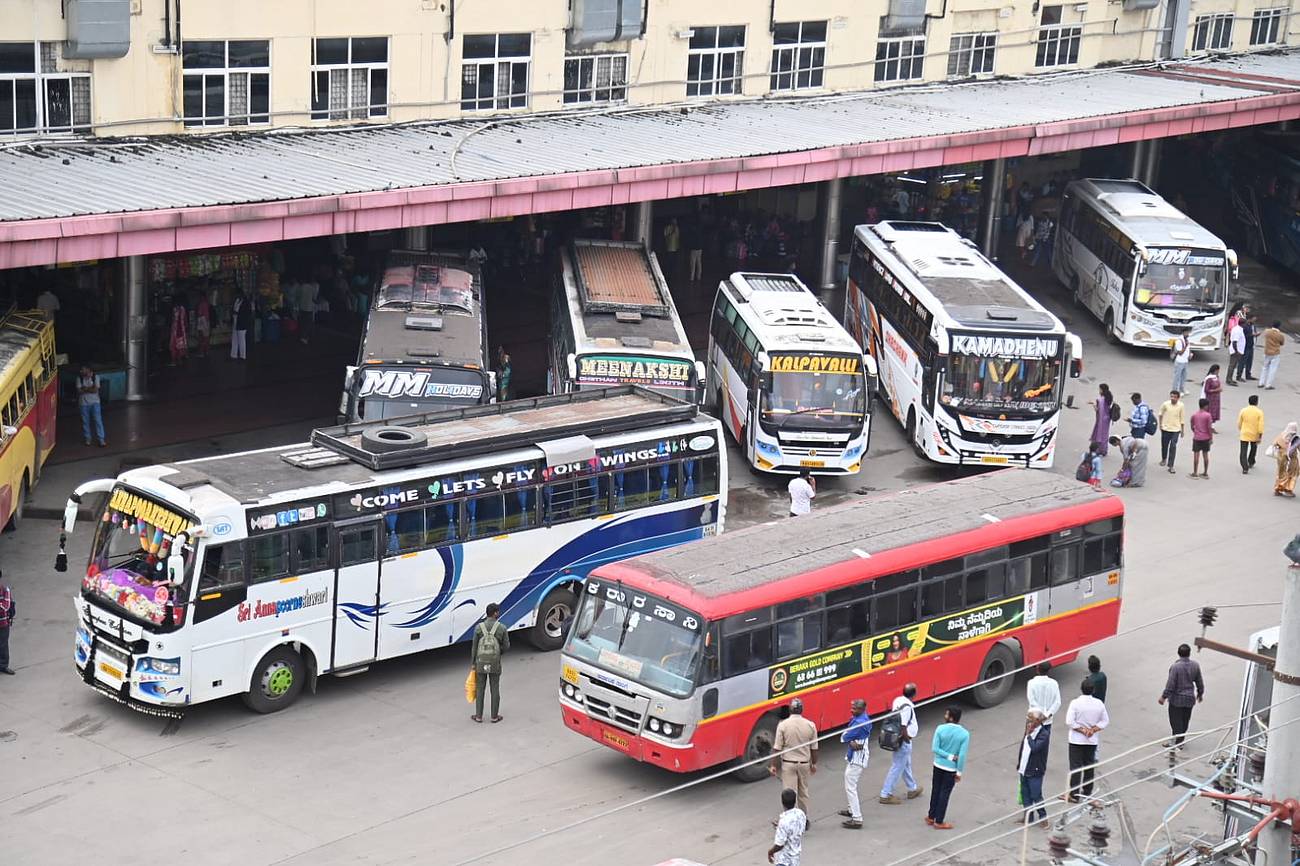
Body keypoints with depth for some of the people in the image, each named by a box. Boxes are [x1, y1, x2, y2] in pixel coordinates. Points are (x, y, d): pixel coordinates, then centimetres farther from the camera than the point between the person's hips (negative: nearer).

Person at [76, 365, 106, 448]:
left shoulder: (95, 376, -6)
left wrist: (85, 388, -11)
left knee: (98, 420, -6)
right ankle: (87, 439, 20)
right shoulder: (79, 378, -2)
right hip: (83, 403, 2)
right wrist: (90, 388, -13)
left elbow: (95, 390, -14)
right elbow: (79, 391, -9)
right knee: (85, 422, 7)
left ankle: (101, 440, -3)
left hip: (94, 402, -2)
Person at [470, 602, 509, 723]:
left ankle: (478, 716, 16)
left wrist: (473, 663, 5)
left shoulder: (479, 627, -8)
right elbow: (506, 646, -5)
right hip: (495, 663, 0)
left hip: (481, 663, 1)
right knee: (495, 689, 10)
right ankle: (494, 716, 17)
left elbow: (474, 647, -4)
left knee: (480, 690, 11)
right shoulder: (502, 628, -10)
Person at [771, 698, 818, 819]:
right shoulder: (810, 725, -5)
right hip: (805, 763, 3)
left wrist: (773, 765, -2)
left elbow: (777, 748, -11)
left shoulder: (783, 725, -12)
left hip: (788, 764, -3)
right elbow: (814, 748, 3)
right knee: (803, 793, 17)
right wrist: (814, 763, 17)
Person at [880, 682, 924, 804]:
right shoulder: (907, 707, -27)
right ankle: (885, 795, 8)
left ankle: (912, 789, 41)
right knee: (897, 768, 1)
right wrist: (907, 740, -12)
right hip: (904, 742, -9)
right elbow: (903, 728, -27)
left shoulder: (898, 700, 0)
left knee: (906, 765, 24)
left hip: (897, 739, 9)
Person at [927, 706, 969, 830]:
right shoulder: (964, 734, -16)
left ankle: (931, 817, 29)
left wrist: (949, 756, -9)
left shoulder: (940, 729, -14)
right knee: (944, 793, 8)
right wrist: (959, 772, -7)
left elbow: (935, 748, -14)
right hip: (951, 769, -2)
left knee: (935, 791, 18)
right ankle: (939, 822, 16)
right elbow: (962, 755, -16)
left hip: (938, 765, 2)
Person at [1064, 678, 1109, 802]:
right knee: (1089, 766, 16)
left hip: (1077, 740, -4)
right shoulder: (1099, 704, -4)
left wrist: (1082, 730, -11)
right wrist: (1093, 729, -7)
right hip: (1092, 740, 4)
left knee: (1076, 767, 1)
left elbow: (1069, 722, -19)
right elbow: (1105, 721, 2)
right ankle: (1087, 792, 25)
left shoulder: (1075, 703, -16)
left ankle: (1074, 795, 1)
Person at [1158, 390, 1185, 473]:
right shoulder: (1165, 404, -10)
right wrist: (1161, 424, 10)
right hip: (1165, 428, 1)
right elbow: (1161, 414, 8)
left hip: (1176, 430, -1)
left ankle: (1171, 466, -3)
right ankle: (1164, 458, 43)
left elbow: (1181, 418, 4)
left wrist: (1182, 430, 9)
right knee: (1164, 445, 13)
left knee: (1173, 447, -7)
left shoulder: (1181, 406, -7)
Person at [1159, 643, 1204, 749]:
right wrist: (1200, 693, 23)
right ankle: (1180, 742, 25)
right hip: (1190, 698, 5)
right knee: (1185, 721, 15)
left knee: (1176, 721, 5)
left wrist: (1164, 697, -10)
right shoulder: (1195, 666, -5)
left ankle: (1177, 743, 8)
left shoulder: (1175, 667, -21)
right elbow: (1199, 682, 7)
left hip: (1177, 699, -5)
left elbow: (1170, 684, -19)